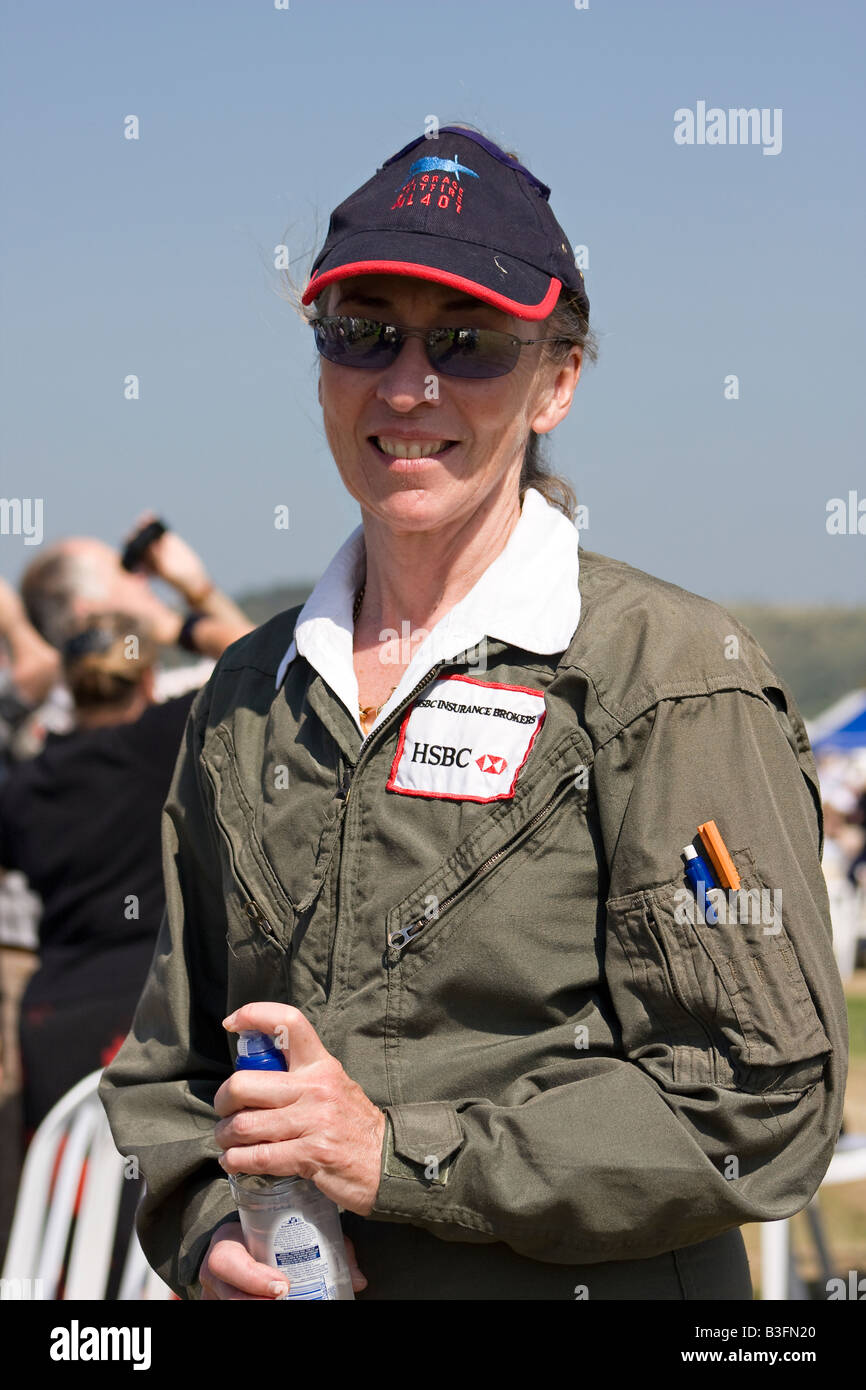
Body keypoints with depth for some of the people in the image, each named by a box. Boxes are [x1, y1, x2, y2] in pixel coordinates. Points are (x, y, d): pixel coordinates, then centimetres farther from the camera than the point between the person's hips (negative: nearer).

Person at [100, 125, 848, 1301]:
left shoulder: (675, 674, -9)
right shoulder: (250, 695, 8)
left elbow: (761, 1101, -15)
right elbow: (173, 1053, 14)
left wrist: (402, 1153, -19)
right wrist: (206, 1227, -6)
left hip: (590, 1289, -4)